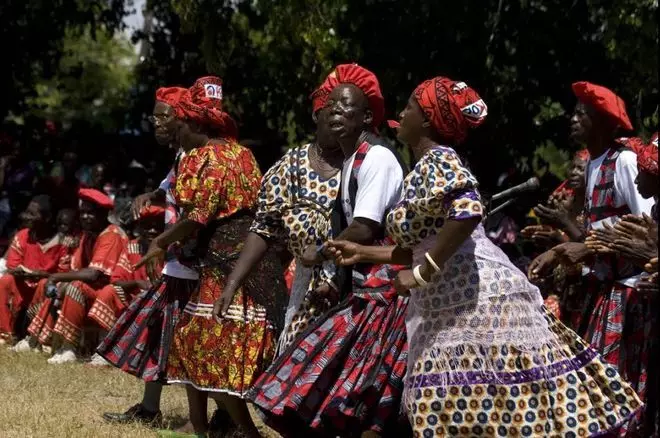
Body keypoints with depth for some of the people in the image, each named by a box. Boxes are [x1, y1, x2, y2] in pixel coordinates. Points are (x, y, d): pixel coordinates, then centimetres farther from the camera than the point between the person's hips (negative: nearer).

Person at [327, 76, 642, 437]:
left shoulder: (436, 160, -9)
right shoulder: (427, 167, 20)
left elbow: (468, 210, -27)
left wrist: (420, 274, -22)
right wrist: (363, 253, 28)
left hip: (476, 298, -10)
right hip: (455, 306, 10)